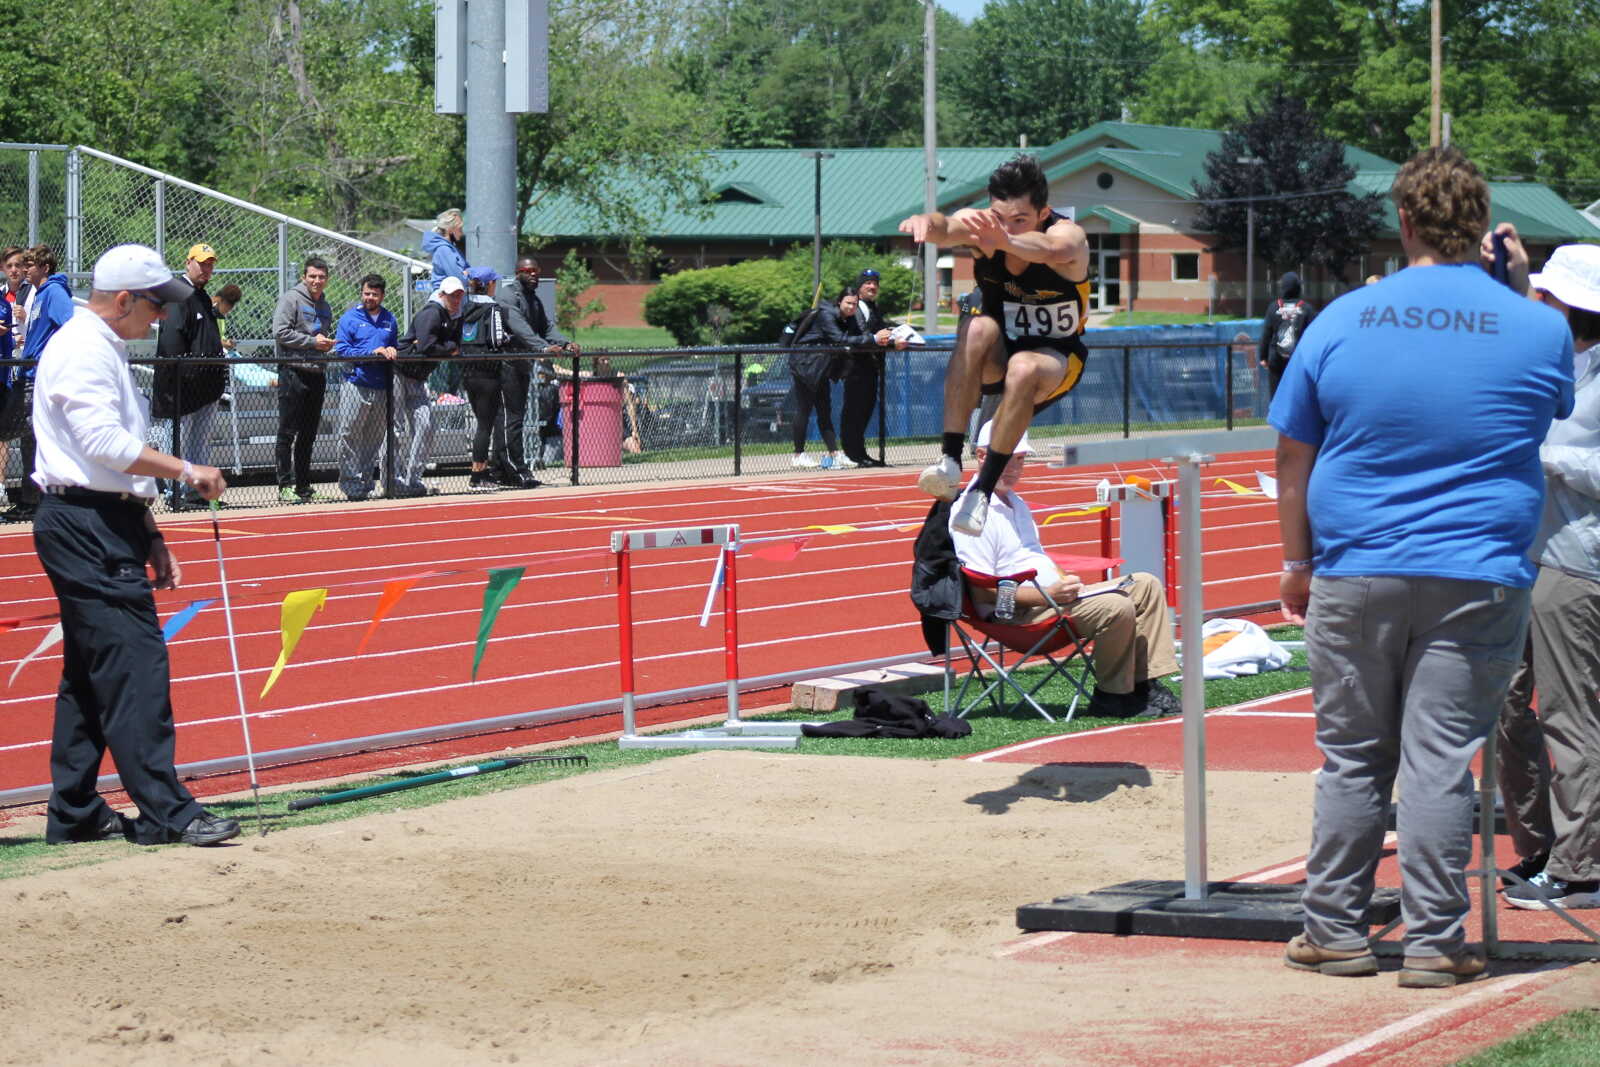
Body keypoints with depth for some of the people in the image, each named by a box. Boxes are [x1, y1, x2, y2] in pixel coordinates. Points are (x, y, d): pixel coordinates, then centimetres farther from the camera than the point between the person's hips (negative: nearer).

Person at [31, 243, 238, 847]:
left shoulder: (105, 350, 22)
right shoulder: (82, 350, -12)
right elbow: (106, 444, -23)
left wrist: (149, 536, 22)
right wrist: (185, 471, -17)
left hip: (100, 525, 11)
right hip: (86, 527, -11)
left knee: (91, 671, 12)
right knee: (135, 662, -12)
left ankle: (74, 813, 16)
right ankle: (166, 813, -13)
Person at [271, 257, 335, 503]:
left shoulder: (324, 306, 18)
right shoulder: (291, 299, -5)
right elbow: (281, 332, -13)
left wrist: (327, 343, 6)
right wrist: (312, 341, -15)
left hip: (318, 372, 8)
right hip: (293, 370, -8)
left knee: (309, 434, 10)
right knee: (288, 432, -7)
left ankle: (303, 485, 16)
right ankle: (285, 485, -7)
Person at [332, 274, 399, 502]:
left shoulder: (390, 320, 14)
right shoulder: (350, 318, 1)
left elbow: (396, 346, 23)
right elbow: (341, 350, -6)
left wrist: (392, 351, -2)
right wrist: (372, 352, -14)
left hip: (381, 388, 4)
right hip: (355, 386, -4)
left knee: (375, 439, 7)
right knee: (350, 436, -8)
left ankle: (365, 481, 15)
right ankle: (351, 483, -5)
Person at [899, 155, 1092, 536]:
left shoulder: (1069, 236, -24)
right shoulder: (981, 224, -15)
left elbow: (1050, 249, -49)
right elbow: (949, 228, -39)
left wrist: (1006, 241, -71)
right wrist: (928, 222, -64)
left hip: (1055, 360, -3)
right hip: (994, 359, 3)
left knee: (1024, 368, -36)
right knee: (978, 329, -31)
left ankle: (983, 490, -29)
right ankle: (950, 461, -36)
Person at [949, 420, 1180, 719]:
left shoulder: (1016, 503, 20)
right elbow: (982, 593, -19)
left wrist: (1065, 580, 7)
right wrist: (1048, 595, -23)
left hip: (1055, 593, 11)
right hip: (1018, 613, -11)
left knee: (1146, 585, 5)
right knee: (1116, 608, -28)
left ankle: (1147, 686, 0)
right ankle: (1111, 696, -11)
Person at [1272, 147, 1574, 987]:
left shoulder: (1340, 322, 1)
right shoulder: (1538, 330, -2)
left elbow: (1292, 455, 6)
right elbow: (1556, 412, 20)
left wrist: (1297, 563, 15)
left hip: (1355, 576, 1)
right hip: (1477, 579, -1)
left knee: (1351, 759, 10)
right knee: (1442, 760, 1)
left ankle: (1335, 930, 16)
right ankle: (1434, 942, 3)